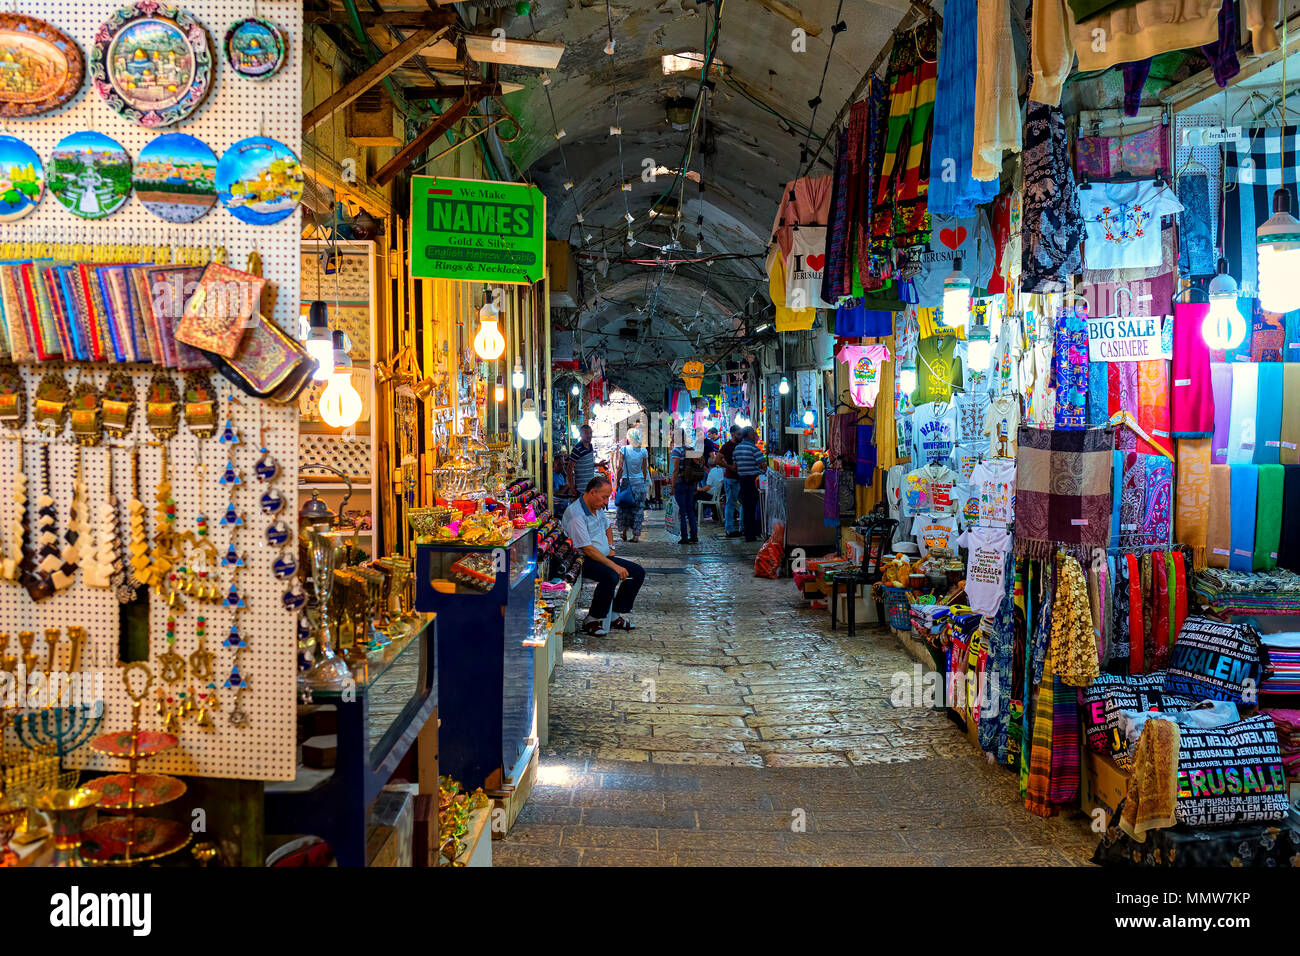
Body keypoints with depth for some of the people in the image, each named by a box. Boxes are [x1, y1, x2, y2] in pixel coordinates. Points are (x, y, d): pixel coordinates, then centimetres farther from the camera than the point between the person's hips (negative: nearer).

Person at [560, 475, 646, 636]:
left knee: (638, 571, 0)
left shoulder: (597, 508, 11)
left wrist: (610, 547, 15)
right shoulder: (575, 514, -21)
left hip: (603, 557, 10)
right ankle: (593, 621, -22)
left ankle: (618, 615, 5)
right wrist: (614, 565, -26)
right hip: (583, 561, -10)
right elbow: (587, 549, -25)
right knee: (611, 576, -36)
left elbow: (607, 527, 34)